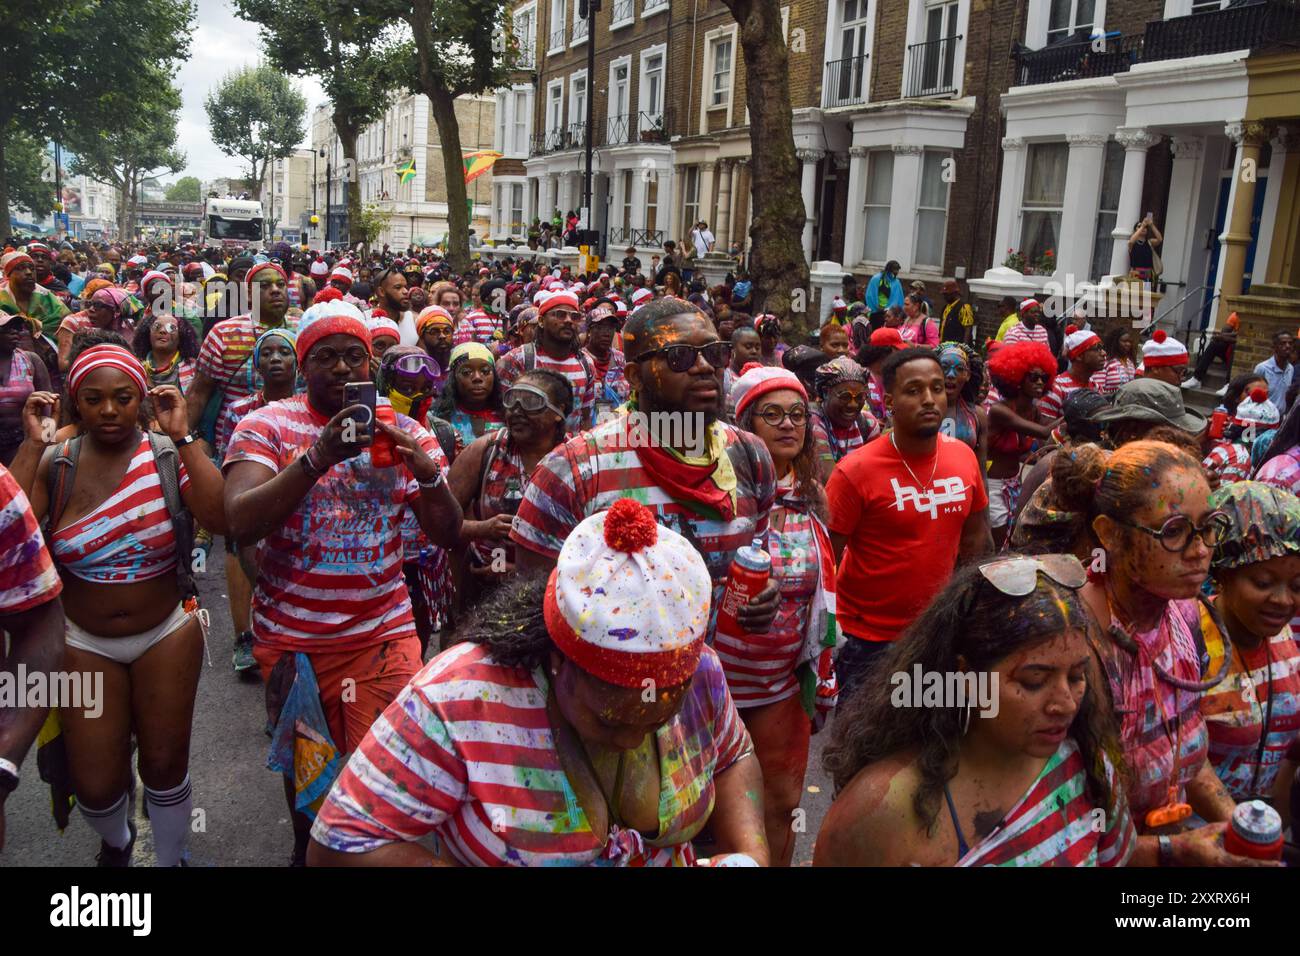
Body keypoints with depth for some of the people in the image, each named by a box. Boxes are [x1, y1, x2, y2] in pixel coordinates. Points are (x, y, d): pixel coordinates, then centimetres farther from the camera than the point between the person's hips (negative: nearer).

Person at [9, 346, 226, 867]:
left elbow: (221, 516, -27)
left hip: (167, 634, -1)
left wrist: (182, 434, -25)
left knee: (165, 766, 9)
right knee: (95, 786, 6)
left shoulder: (168, 454, -10)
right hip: (84, 642, 1)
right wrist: (33, 444, -19)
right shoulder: (55, 463, -5)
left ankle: (170, 858, 37)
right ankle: (116, 841, 42)